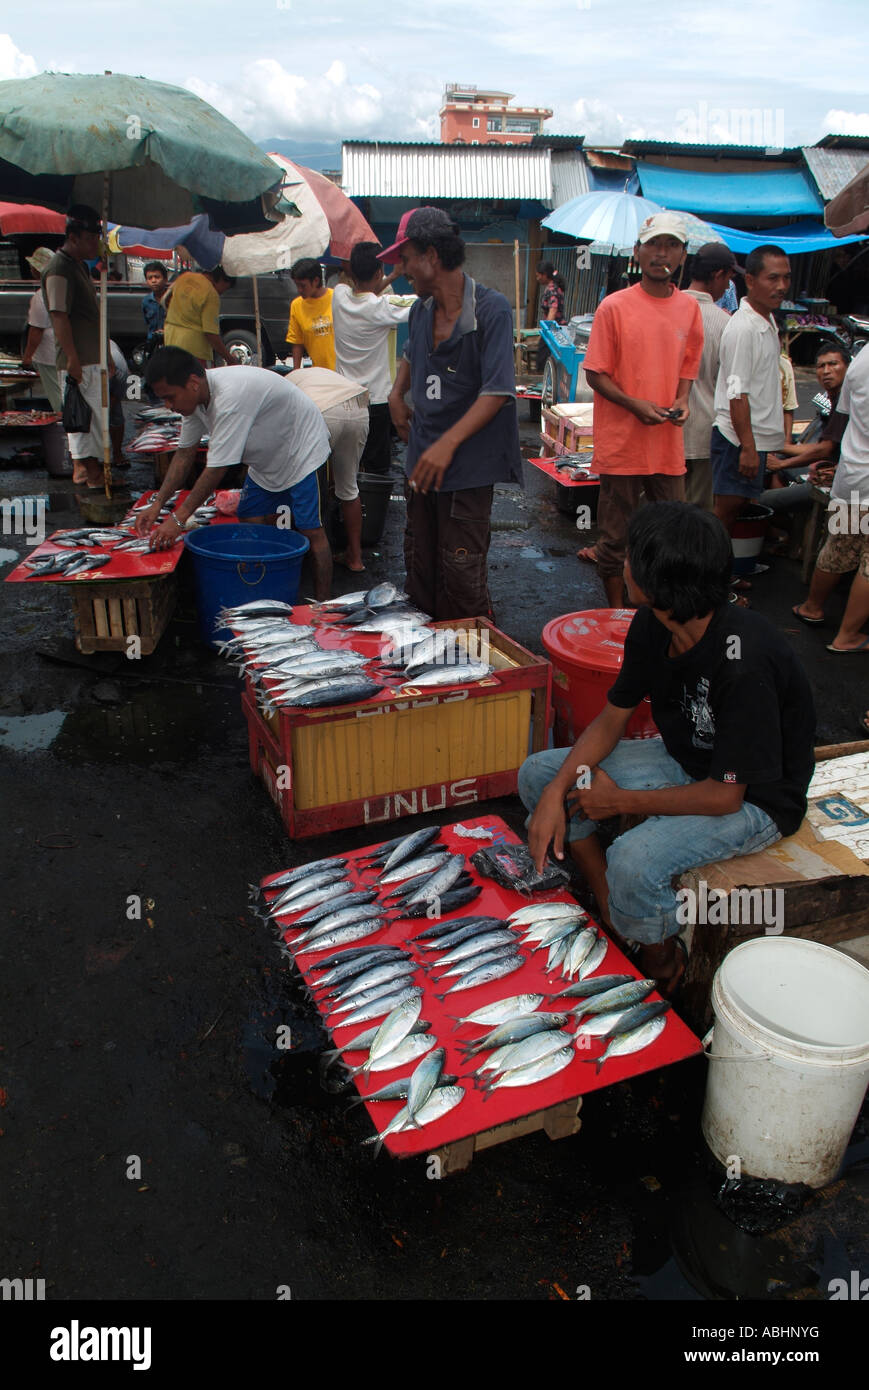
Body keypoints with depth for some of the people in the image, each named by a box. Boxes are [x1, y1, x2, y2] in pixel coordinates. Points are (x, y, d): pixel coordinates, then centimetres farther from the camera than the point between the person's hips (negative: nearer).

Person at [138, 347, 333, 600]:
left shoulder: (231, 397, -38)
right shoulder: (196, 395, -10)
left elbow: (217, 468, -36)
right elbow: (184, 453, 1)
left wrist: (177, 519, -32)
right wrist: (157, 504, -6)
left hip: (301, 452, -9)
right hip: (267, 458, 9)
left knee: (310, 531, -10)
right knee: (250, 523, 4)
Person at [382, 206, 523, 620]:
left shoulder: (491, 309, -13)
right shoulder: (421, 310, 10)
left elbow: (497, 392, -21)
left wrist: (448, 443, -29)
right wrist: (397, 394, 14)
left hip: (467, 465, -8)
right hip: (421, 460, 8)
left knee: (461, 573, -4)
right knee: (419, 566, 15)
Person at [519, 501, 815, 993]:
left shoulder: (744, 662, -34)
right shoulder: (652, 626, -11)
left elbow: (725, 796, -27)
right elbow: (612, 718, 1)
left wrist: (621, 801, -16)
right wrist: (556, 791, -14)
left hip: (753, 799, -8)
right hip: (684, 761, 8)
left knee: (634, 861, -33)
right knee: (539, 774, 0)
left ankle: (661, 962, 2)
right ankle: (615, 926, 7)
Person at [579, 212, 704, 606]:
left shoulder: (690, 307, 8)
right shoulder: (614, 306, -5)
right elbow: (595, 373, -4)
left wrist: (682, 400, 0)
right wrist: (635, 405, -17)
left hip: (669, 443, 4)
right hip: (621, 442, -4)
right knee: (615, 536, 4)